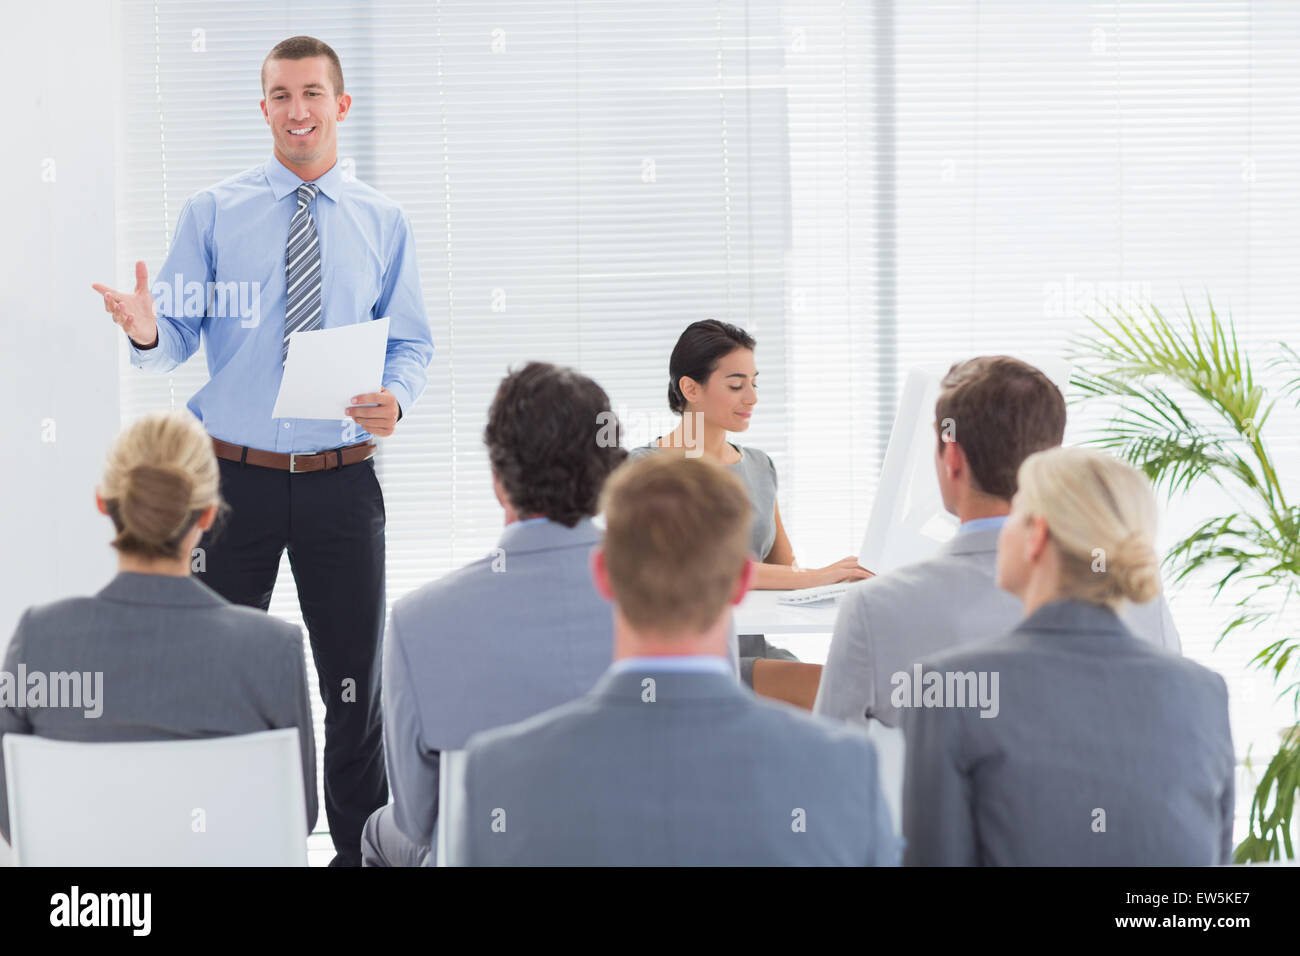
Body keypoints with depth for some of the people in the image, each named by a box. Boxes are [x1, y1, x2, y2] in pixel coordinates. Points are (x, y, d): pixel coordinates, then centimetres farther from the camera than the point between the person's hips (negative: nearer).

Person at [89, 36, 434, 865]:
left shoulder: (383, 223, 7)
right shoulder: (213, 215, 3)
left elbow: (413, 343, 6)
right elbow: (178, 339, -1)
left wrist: (397, 397, -15)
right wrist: (146, 332, -24)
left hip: (342, 480, 1)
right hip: (234, 477, -1)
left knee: (355, 680, 8)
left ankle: (362, 851, 22)